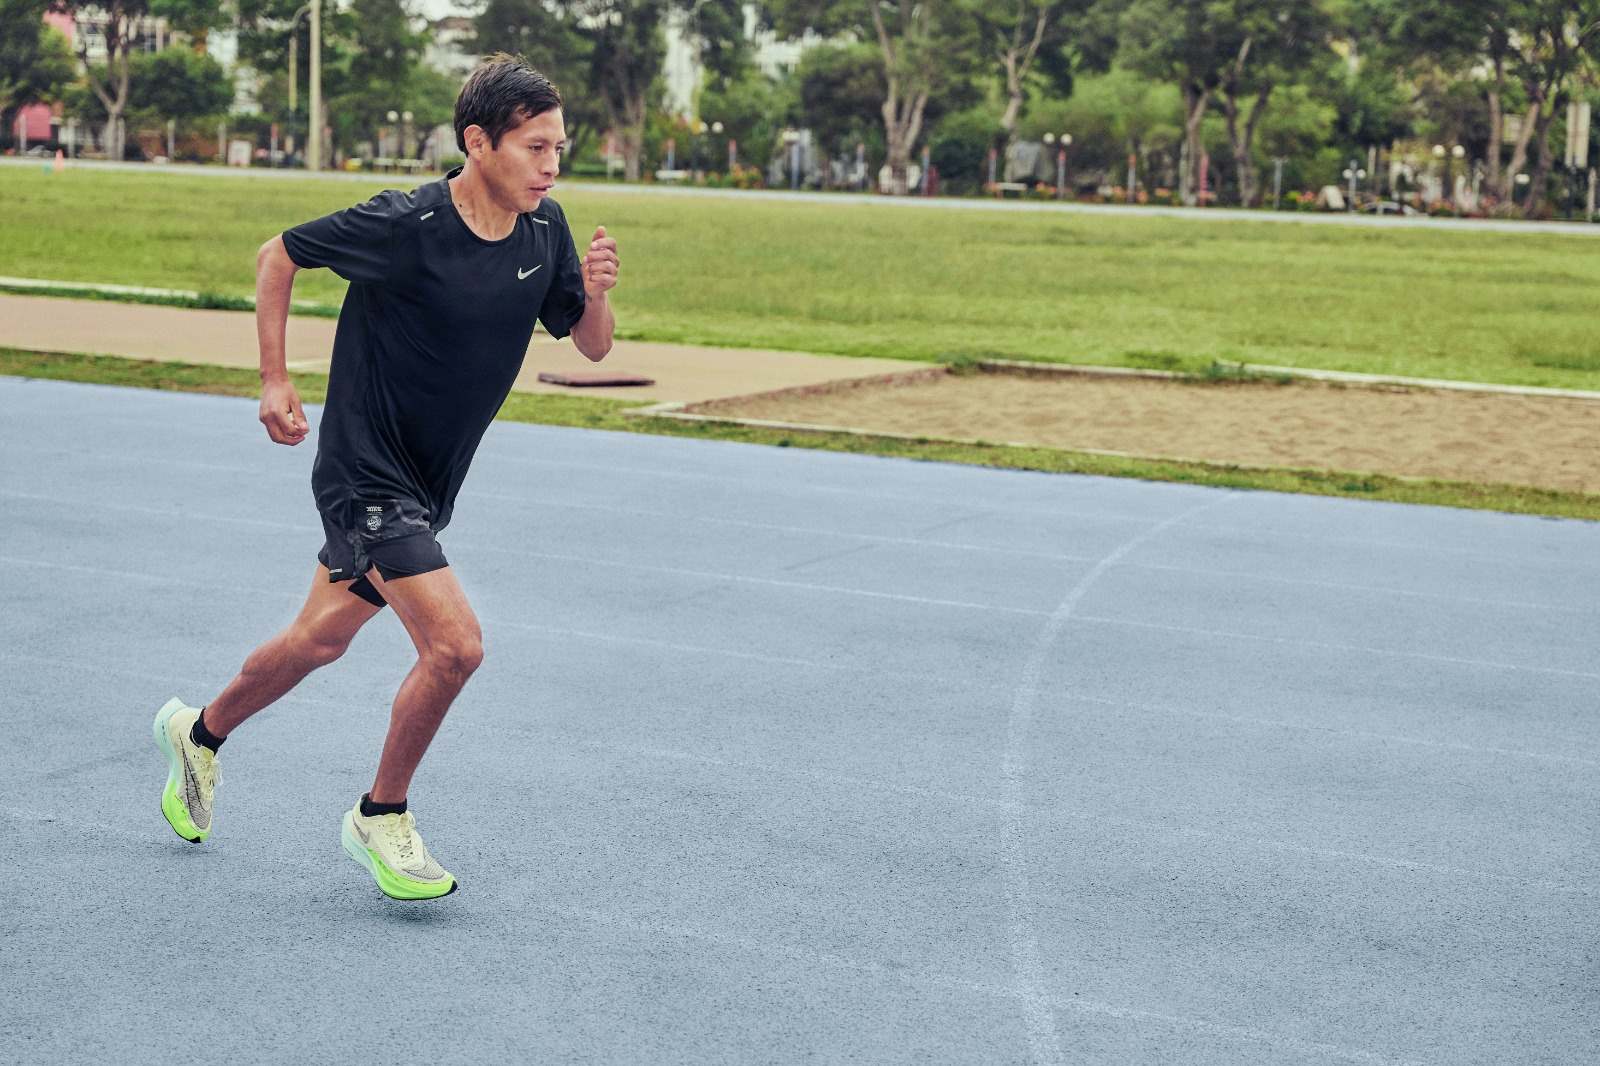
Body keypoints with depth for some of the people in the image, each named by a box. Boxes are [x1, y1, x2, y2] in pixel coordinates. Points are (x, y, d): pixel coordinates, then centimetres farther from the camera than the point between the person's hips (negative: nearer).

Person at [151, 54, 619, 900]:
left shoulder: (545, 229, -4)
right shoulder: (403, 225, -21)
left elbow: (592, 346, 4)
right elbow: (278, 255, -6)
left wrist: (594, 294, -18)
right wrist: (274, 380, -7)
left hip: (428, 482, 7)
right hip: (365, 471, -7)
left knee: (322, 640, 21)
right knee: (454, 643, -18)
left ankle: (200, 733, 47)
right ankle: (381, 819, 4)